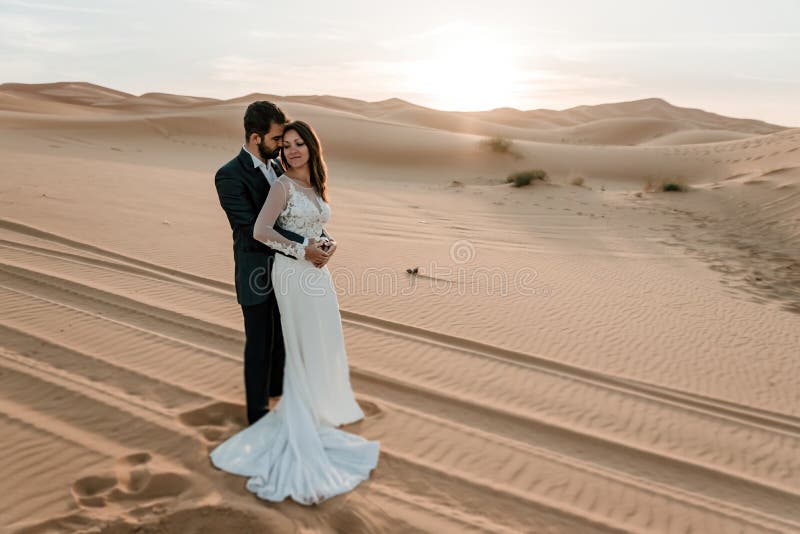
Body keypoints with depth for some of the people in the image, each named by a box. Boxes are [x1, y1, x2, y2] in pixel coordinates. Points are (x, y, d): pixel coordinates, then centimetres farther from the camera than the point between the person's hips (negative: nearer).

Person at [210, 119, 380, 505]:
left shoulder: (315, 185, 11)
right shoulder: (282, 185, -11)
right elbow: (260, 231, -20)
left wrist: (327, 243, -2)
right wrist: (302, 251, -20)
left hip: (317, 272, 8)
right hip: (293, 273, -8)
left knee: (324, 342, 15)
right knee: (305, 347, 1)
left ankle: (319, 408, 34)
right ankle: (303, 426, 15)